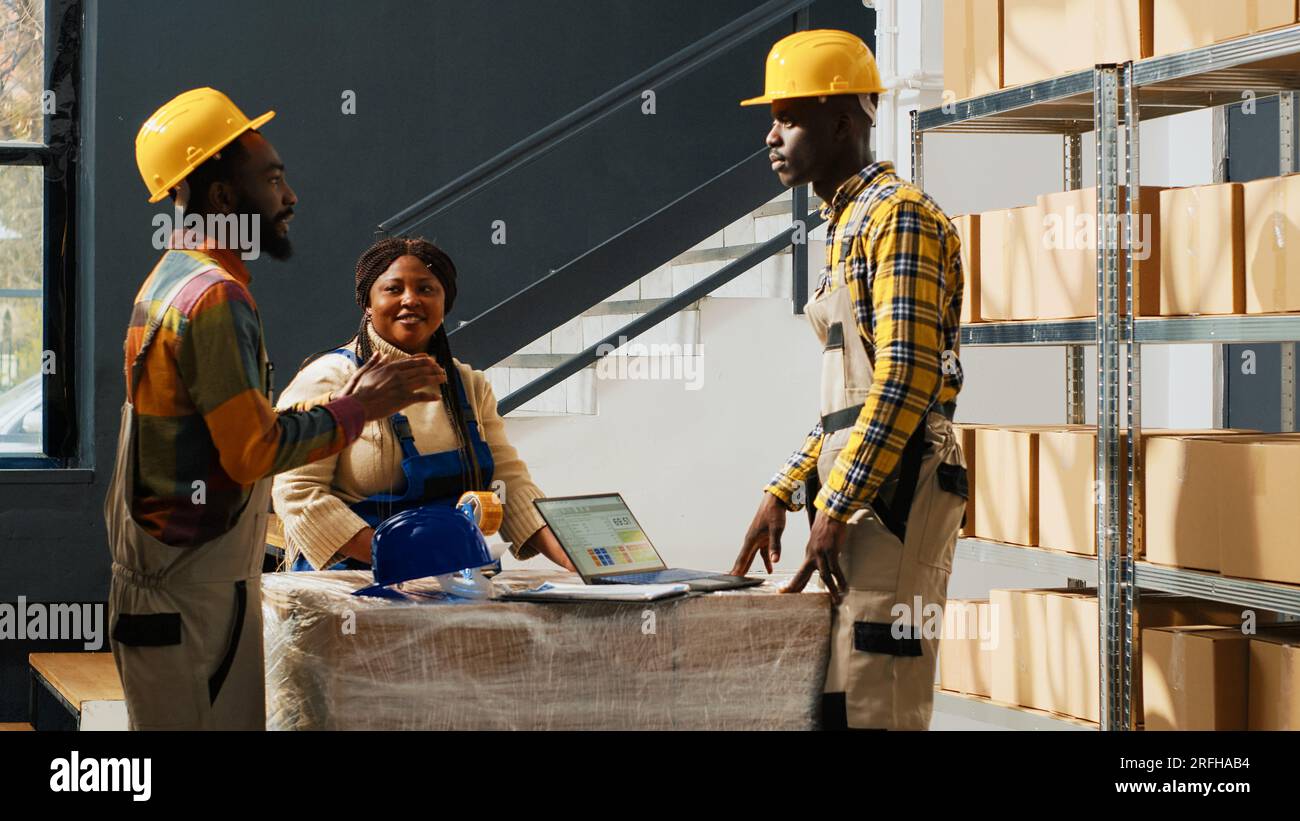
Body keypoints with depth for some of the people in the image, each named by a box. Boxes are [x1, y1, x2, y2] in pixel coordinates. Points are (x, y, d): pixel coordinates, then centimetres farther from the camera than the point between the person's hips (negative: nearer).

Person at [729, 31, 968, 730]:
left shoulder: (898, 215, -9)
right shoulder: (846, 224, 21)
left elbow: (905, 382, -19)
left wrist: (834, 507, -19)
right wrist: (784, 493, 19)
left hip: (895, 490, -10)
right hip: (858, 494, 10)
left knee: (870, 708, -12)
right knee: (837, 702, 9)